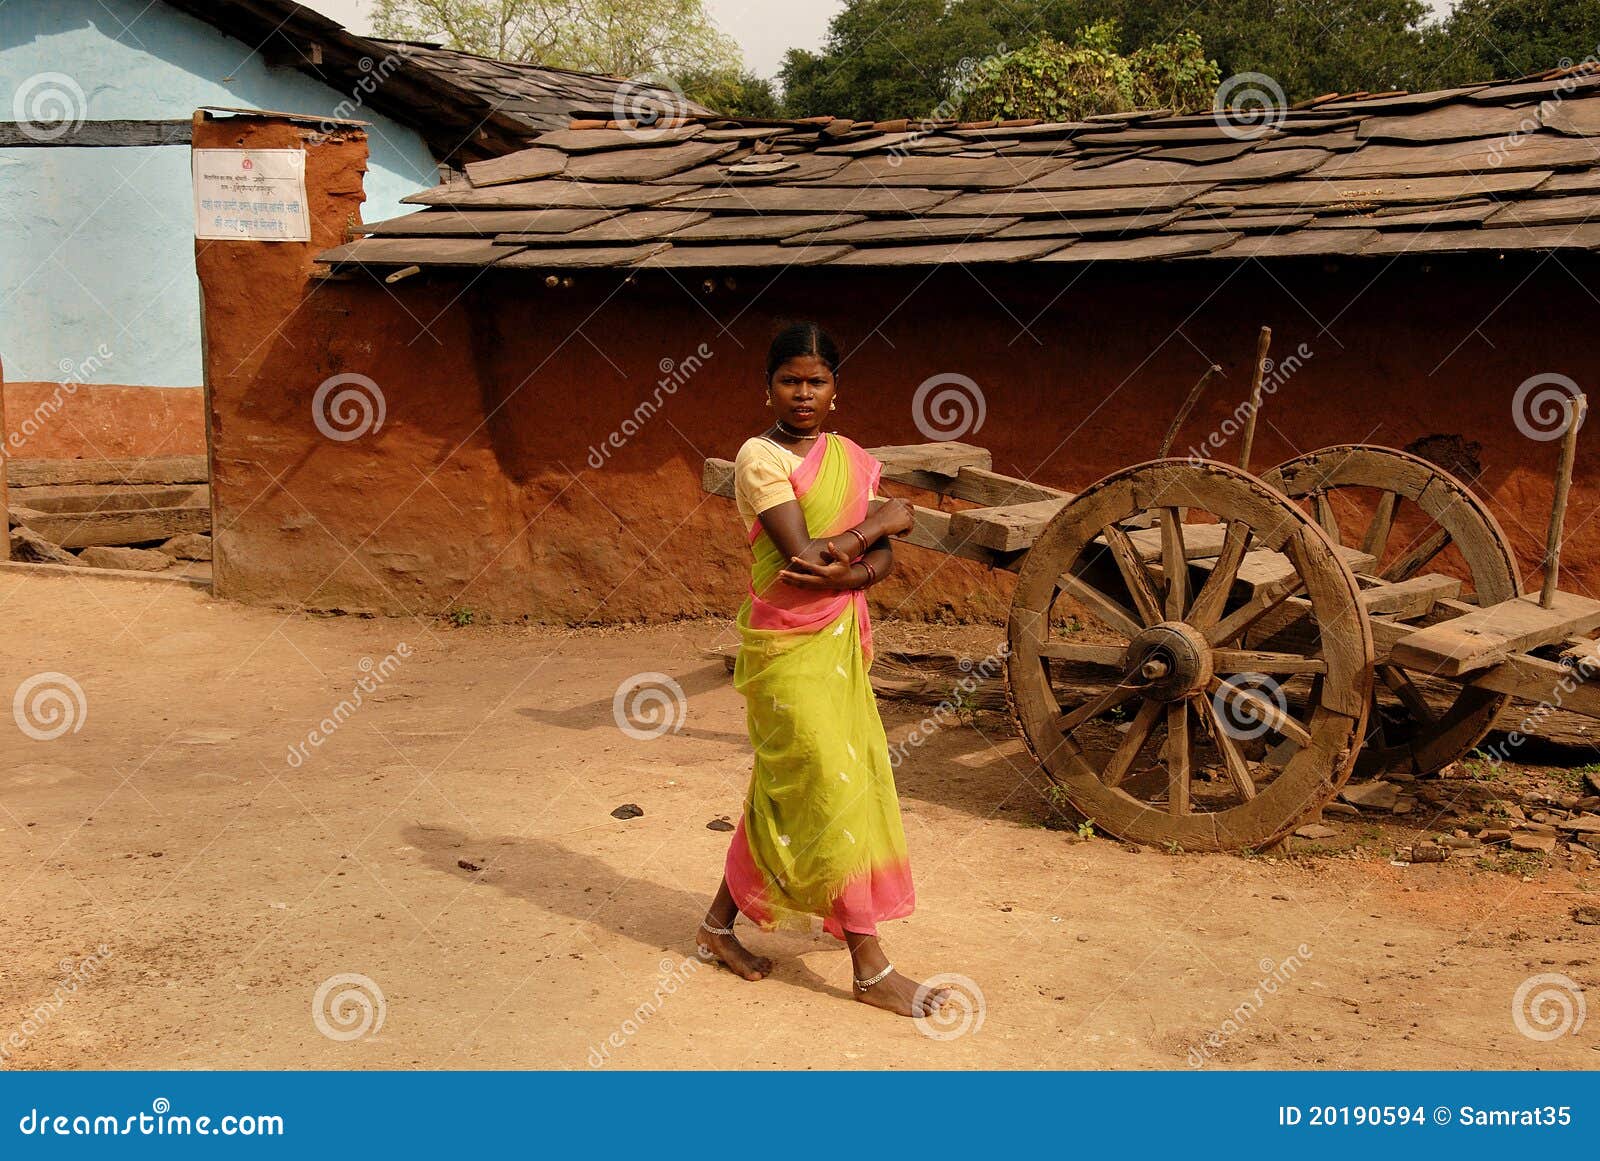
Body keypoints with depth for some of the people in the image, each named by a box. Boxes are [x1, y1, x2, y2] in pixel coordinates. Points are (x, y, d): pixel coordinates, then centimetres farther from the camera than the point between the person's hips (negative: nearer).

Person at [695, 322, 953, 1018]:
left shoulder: (851, 459, 8)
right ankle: (871, 969, 2)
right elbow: (804, 556, -20)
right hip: (787, 647, -7)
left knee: (784, 793, 13)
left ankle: (721, 923, 29)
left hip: (838, 640, 7)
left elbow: (884, 559, 2)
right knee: (834, 792, -5)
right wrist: (883, 519, -9)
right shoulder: (760, 458, -11)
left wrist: (847, 570, -20)